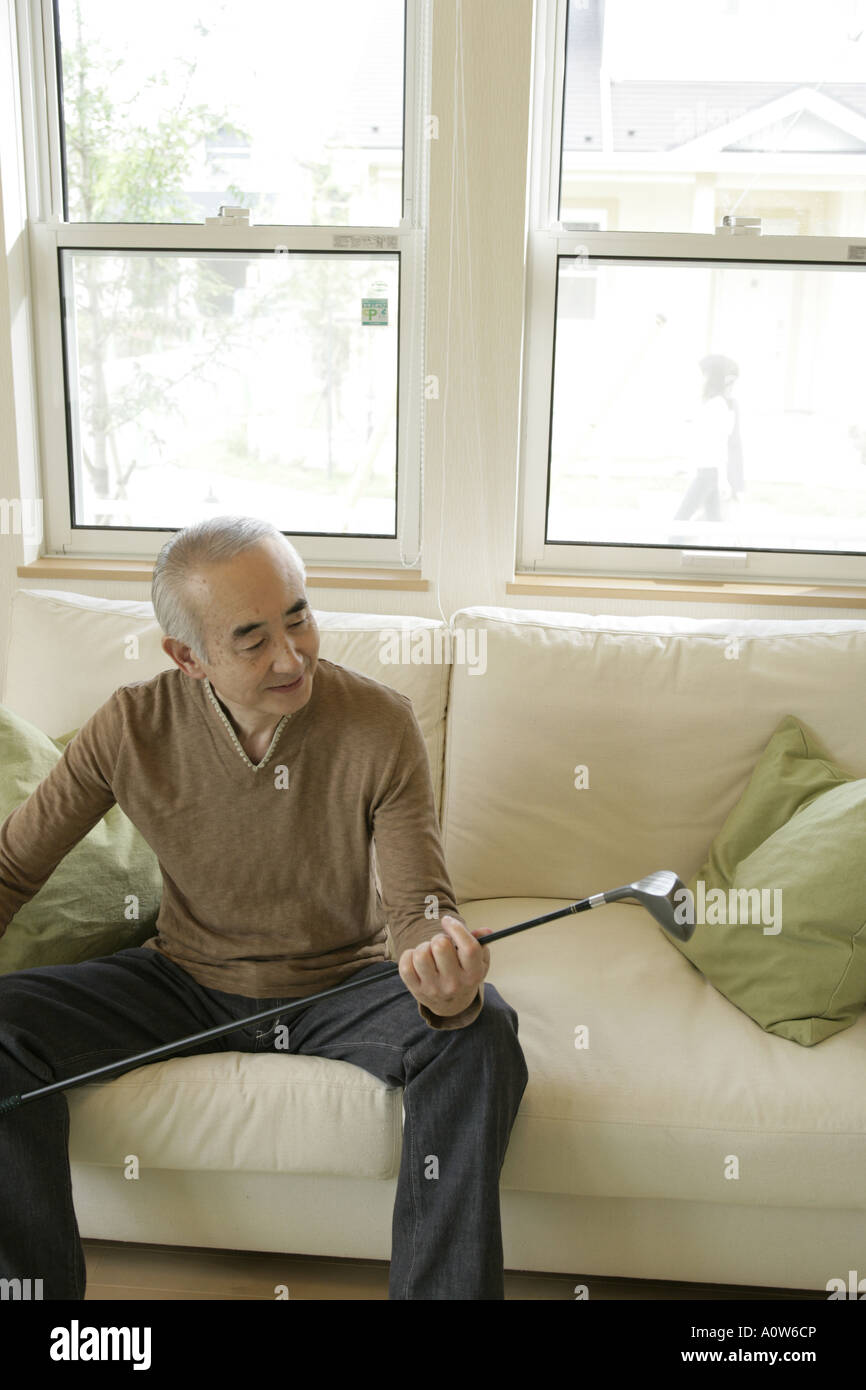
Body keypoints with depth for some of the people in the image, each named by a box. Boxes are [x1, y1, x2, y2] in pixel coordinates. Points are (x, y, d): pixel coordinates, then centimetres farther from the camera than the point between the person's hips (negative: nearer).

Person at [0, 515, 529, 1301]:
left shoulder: (381, 726, -17)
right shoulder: (133, 728, -13)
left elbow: (416, 903, -17)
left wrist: (443, 960, -43)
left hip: (341, 987, -1)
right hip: (186, 982, 2)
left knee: (481, 1032, -30)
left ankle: (443, 1290, -16)